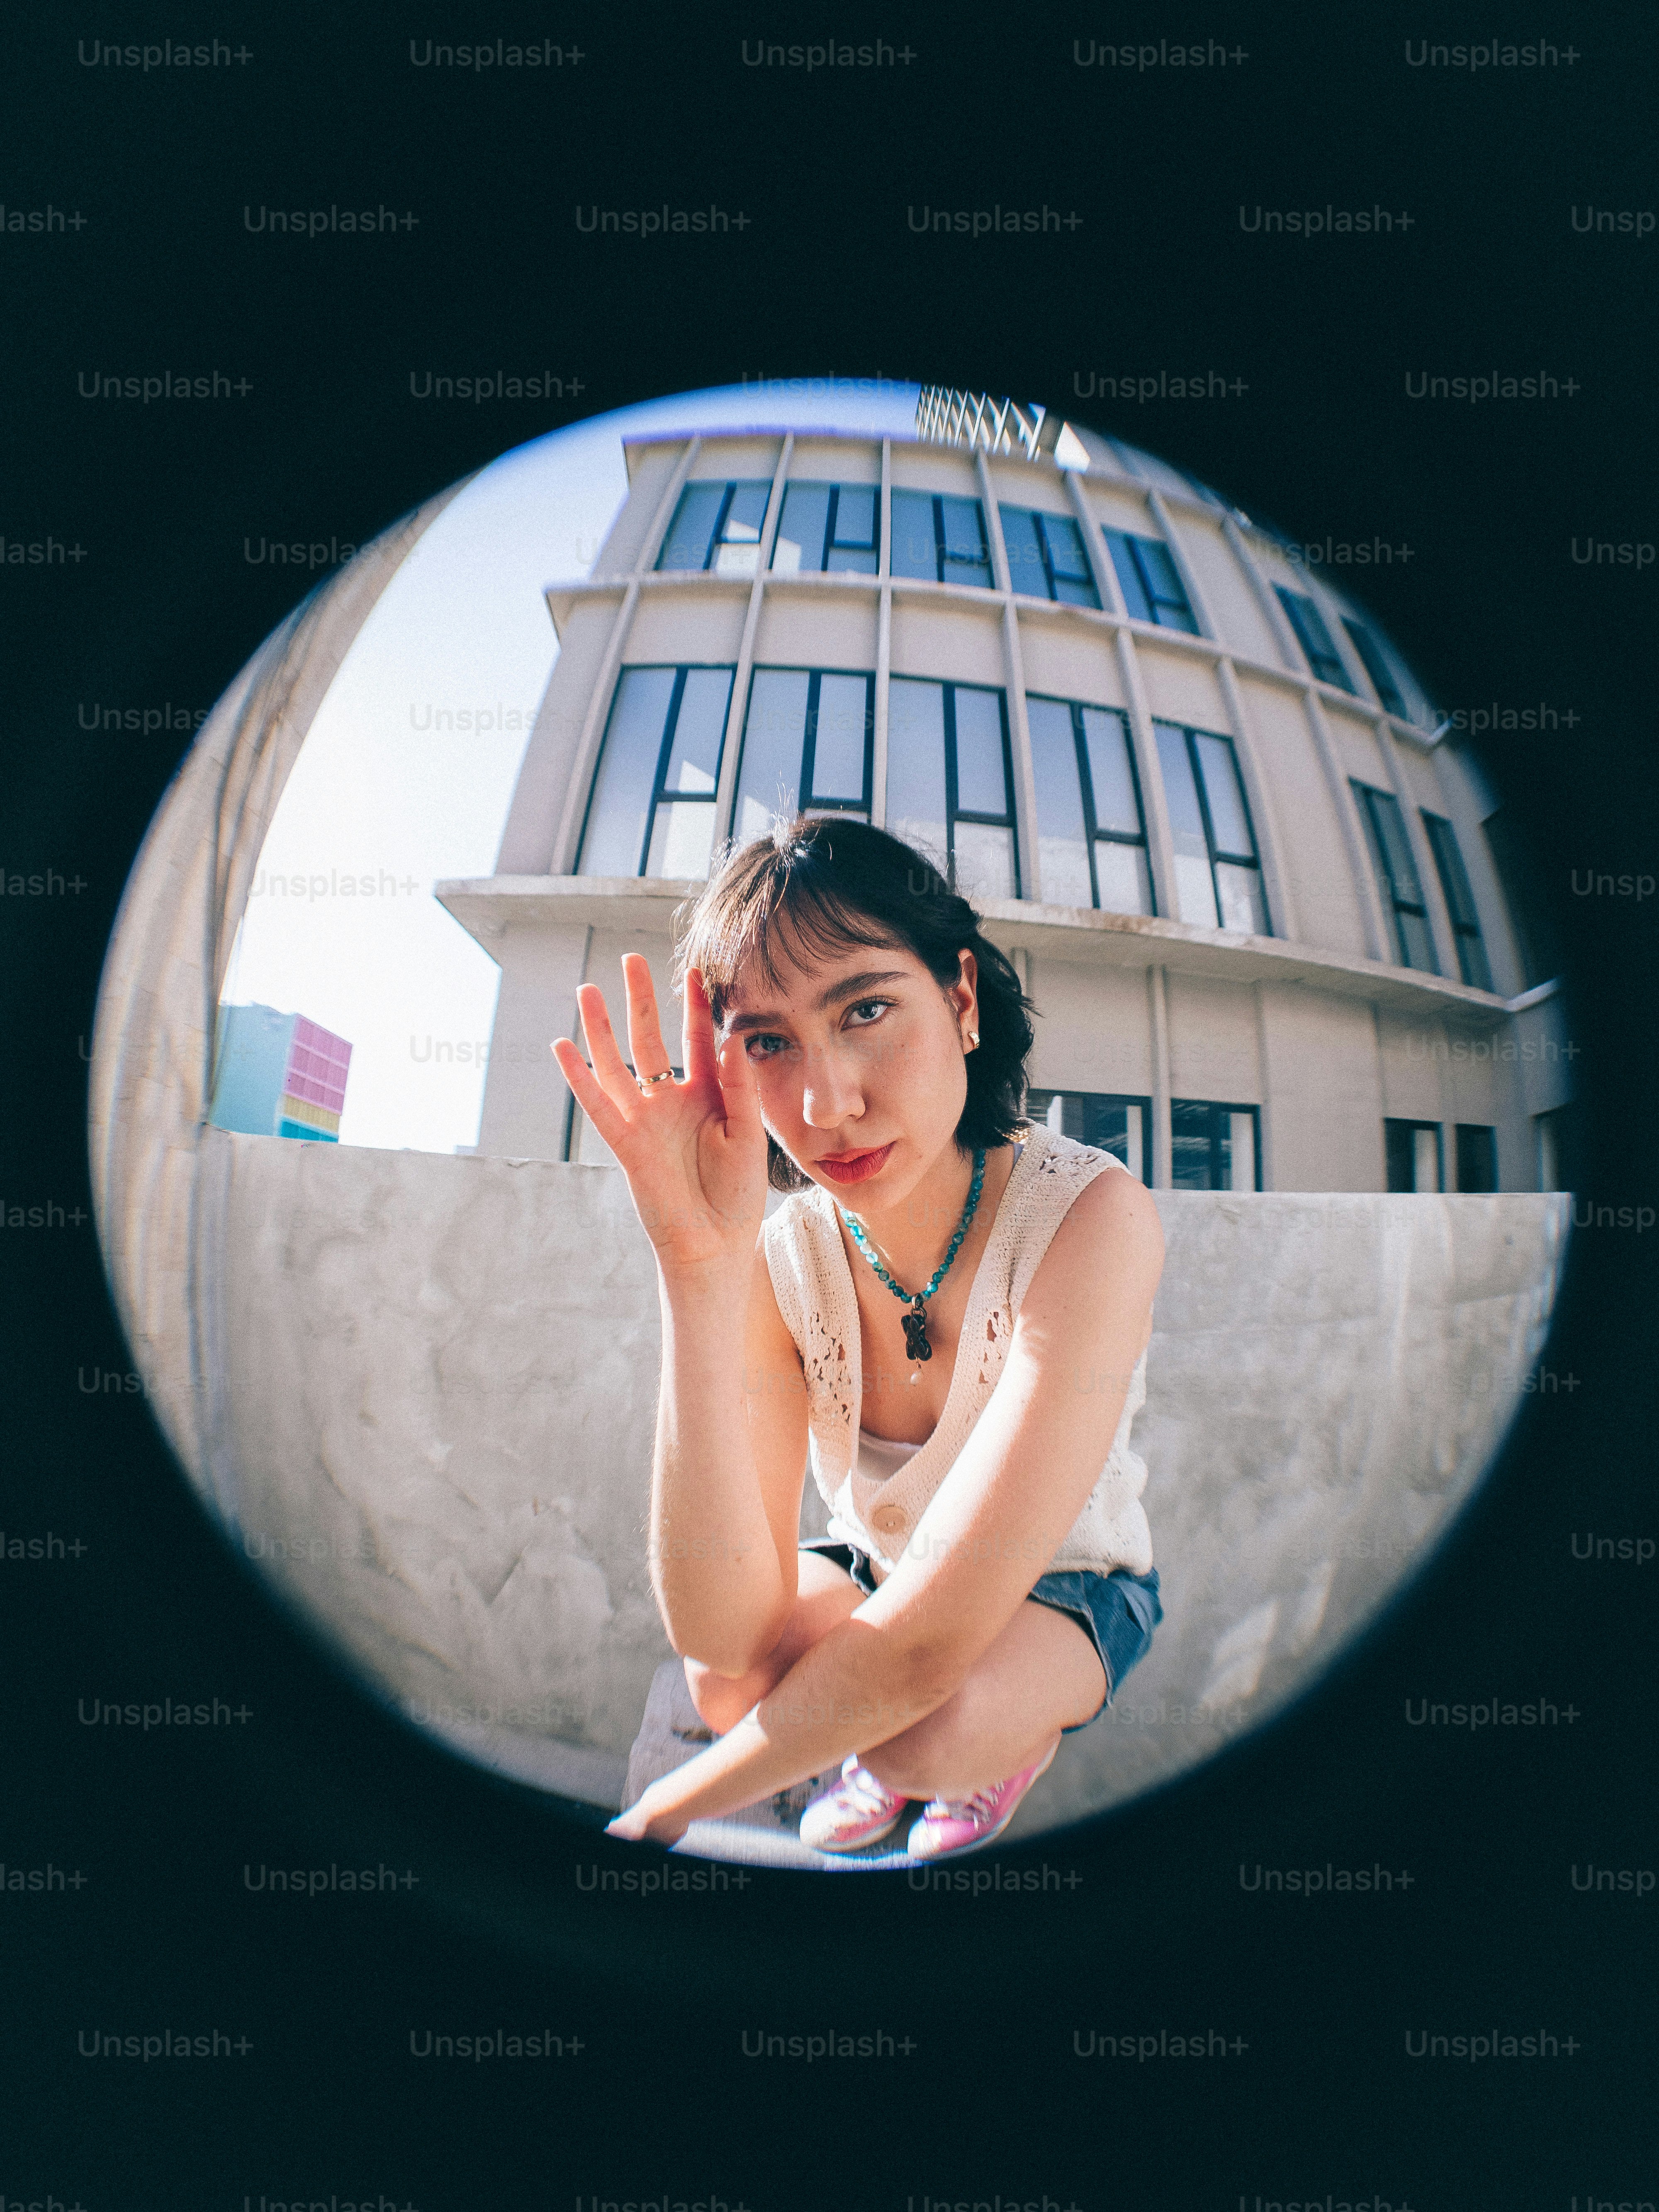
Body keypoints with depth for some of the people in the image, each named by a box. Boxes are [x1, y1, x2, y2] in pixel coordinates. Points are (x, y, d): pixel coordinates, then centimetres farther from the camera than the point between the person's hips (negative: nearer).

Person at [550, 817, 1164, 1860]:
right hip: (874, 1577, 3)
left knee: (930, 1727, -31)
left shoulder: (1093, 1216, -32)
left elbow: (931, 1641, -36)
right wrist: (700, 1271, -41)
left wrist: (665, 1810, -24)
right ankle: (893, 1750, 8)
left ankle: (1025, 1740, 5)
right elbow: (726, 1634, -31)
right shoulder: (779, 1255, -20)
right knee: (727, 1681, -25)